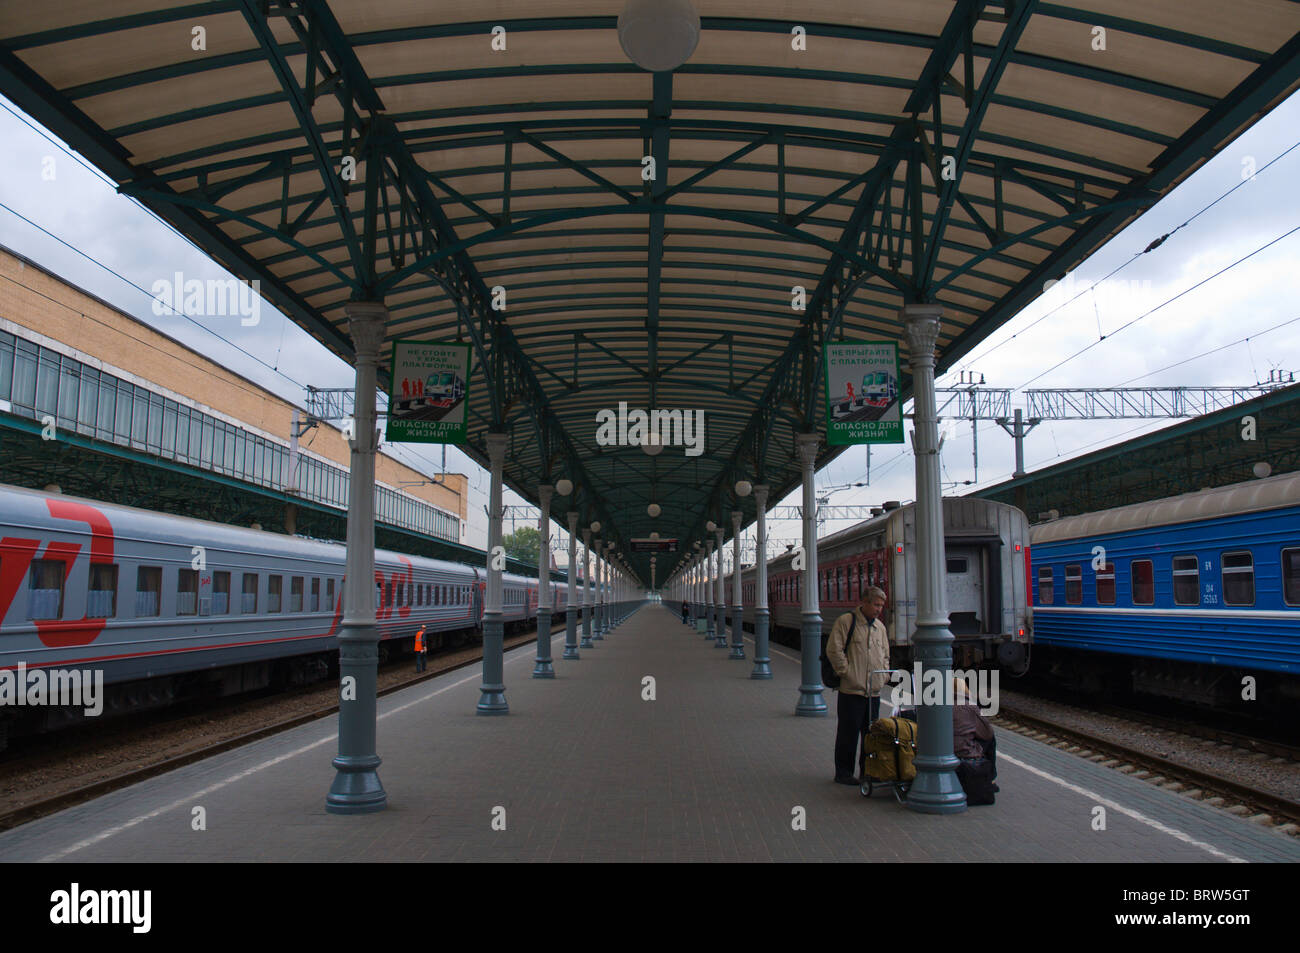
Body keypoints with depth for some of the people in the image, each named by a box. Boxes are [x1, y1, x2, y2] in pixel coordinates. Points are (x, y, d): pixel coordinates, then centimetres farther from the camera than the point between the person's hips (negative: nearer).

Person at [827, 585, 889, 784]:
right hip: (851, 690, -6)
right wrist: (846, 673, -13)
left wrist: (883, 675, 11)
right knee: (849, 732, -1)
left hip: (874, 691, 6)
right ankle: (843, 773, 8)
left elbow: (885, 655, 26)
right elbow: (834, 650, -12)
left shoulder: (880, 627, 16)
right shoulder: (846, 621, -6)